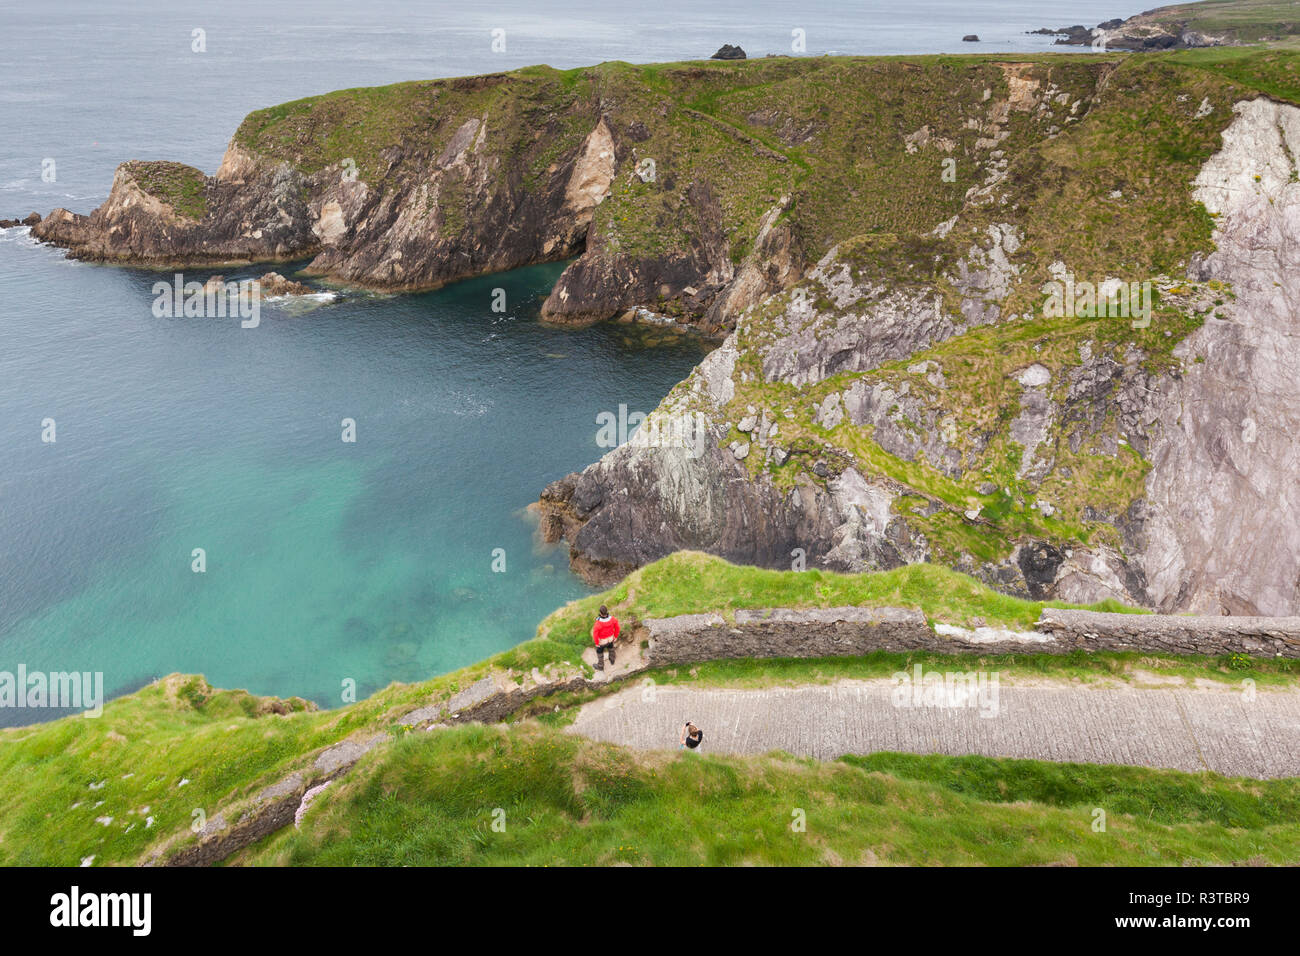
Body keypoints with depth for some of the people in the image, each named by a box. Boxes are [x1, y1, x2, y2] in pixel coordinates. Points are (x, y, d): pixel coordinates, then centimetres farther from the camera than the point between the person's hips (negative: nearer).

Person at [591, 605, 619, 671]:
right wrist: (616, 636, 8)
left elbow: (595, 634, -29)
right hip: (610, 638, 3)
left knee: (599, 652, 27)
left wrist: (596, 643, -8)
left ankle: (600, 666, 50)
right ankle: (612, 660, 62)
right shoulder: (612, 619, -32)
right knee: (610, 647, 36)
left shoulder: (597, 624, -43)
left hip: (602, 640, -3)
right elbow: (617, 627, -13)